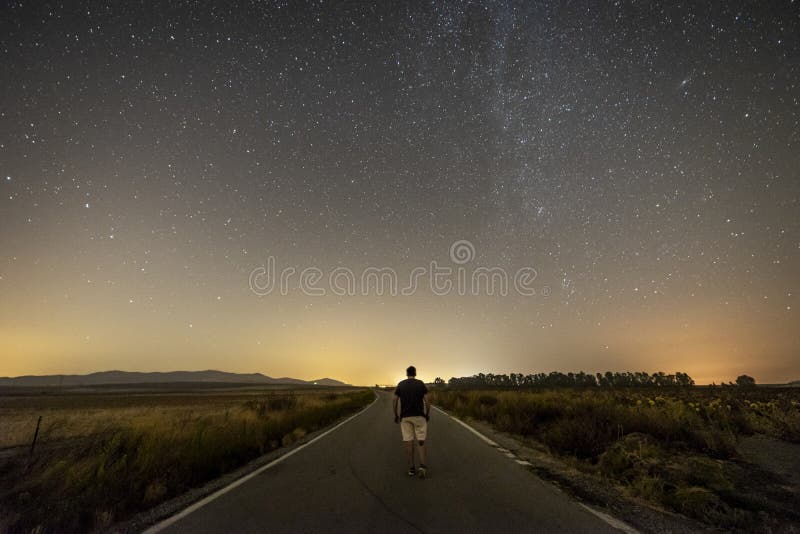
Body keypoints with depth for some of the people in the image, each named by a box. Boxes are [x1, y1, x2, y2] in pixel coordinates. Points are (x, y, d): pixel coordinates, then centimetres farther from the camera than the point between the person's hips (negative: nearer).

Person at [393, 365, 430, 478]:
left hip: (405, 417, 1)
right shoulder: (421, 384, -2)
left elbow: (394, 401, -1)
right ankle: (422, 466, -7)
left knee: (408, 442, 7)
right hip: (419, 416, -1)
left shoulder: (400, 385, 2)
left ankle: (412, 468, 11)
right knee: (420, 441, 7)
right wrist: (428, 414, 8)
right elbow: (427, 401, -6)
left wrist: (396, 415, 10)